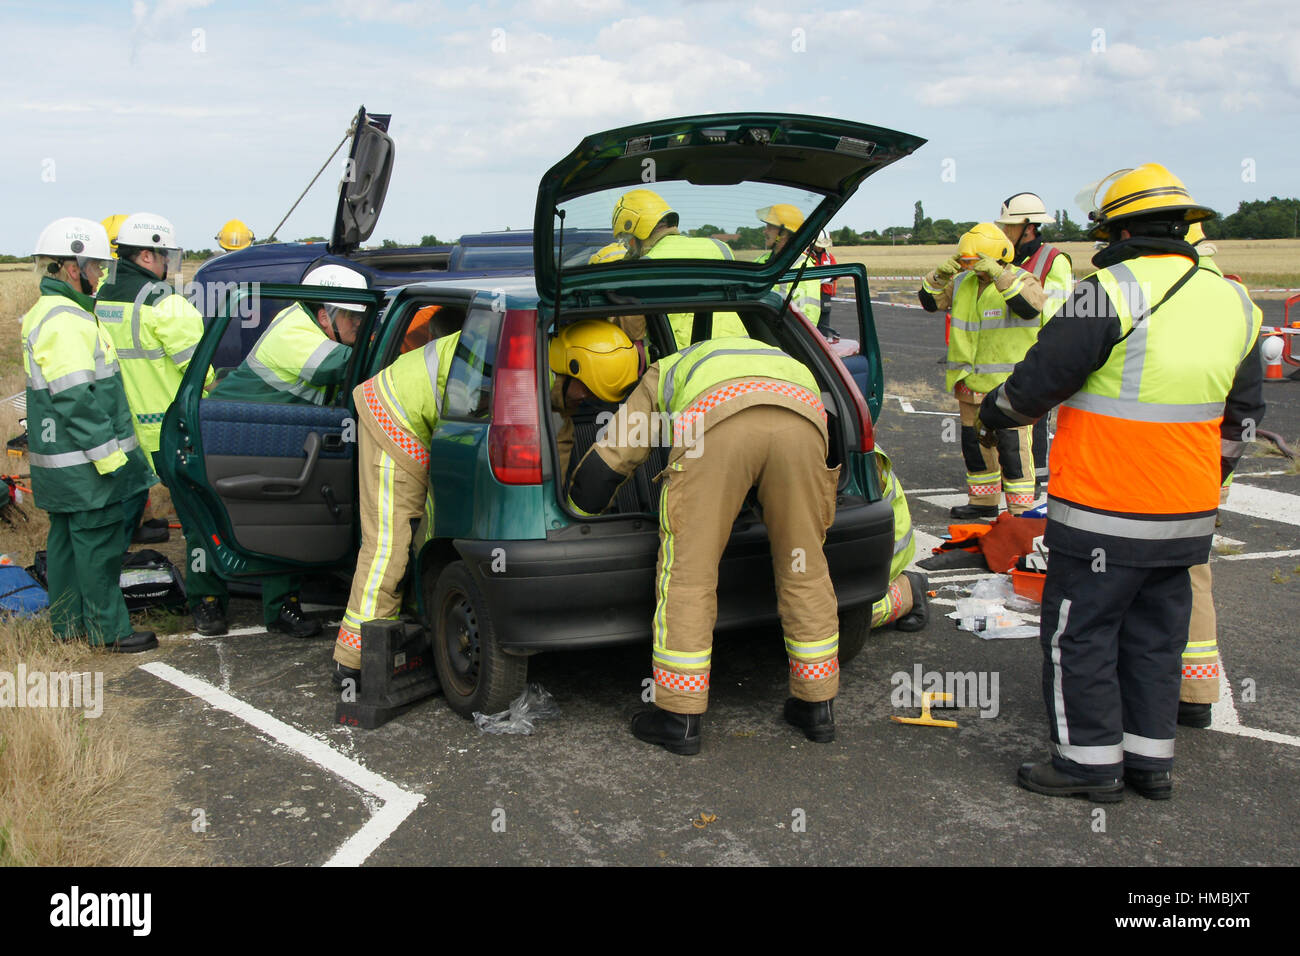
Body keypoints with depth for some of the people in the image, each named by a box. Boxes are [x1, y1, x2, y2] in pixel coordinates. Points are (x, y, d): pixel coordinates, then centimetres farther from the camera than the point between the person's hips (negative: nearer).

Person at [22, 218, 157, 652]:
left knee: (67, 536, 16)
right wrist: (108, 456, -20)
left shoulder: (48, 314, 16)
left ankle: (67, 623, 25)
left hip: (64, 462, 11)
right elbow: (76, 400, -23)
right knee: (98, 540, -4)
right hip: (82, 463, -11)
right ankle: (109, 629, 3)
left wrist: (110, 449, 23)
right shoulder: (65, 322, -19)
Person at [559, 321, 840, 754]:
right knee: (804, 569, 18)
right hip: (803, 417, 4)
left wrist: (575, 515, 49)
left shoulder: (661, 376, 37)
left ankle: (680, 717, 13)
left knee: (689, 570, 8)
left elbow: (602, 468, 34)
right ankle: (816, 707, 27)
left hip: (718, 418, -3)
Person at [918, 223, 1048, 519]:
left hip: (1008, 383, -6)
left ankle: (1021, 508, 1)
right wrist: (939, 276, -9)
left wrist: (999, 276, -33)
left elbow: (1031, 306, -26)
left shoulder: (1019, 280, -6)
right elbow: (929, 302, 9)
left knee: (1012, 446, -7)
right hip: (971, 383, 6)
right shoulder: (962, 283, 10)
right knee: (974, 443, 15)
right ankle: (983, 500, 29)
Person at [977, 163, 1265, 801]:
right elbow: (1242, 413, 18)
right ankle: (1150, 759, 26)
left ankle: (1090, 761, 12)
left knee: (1079, 635, 5)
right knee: (1154, 634, 17)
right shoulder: (1234, 304, 9)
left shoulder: (1110, 293, -15)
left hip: (1103, 514, -7)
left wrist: (994, 411, 8)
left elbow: (1037, 383, -12)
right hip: (1185, 515, 7)